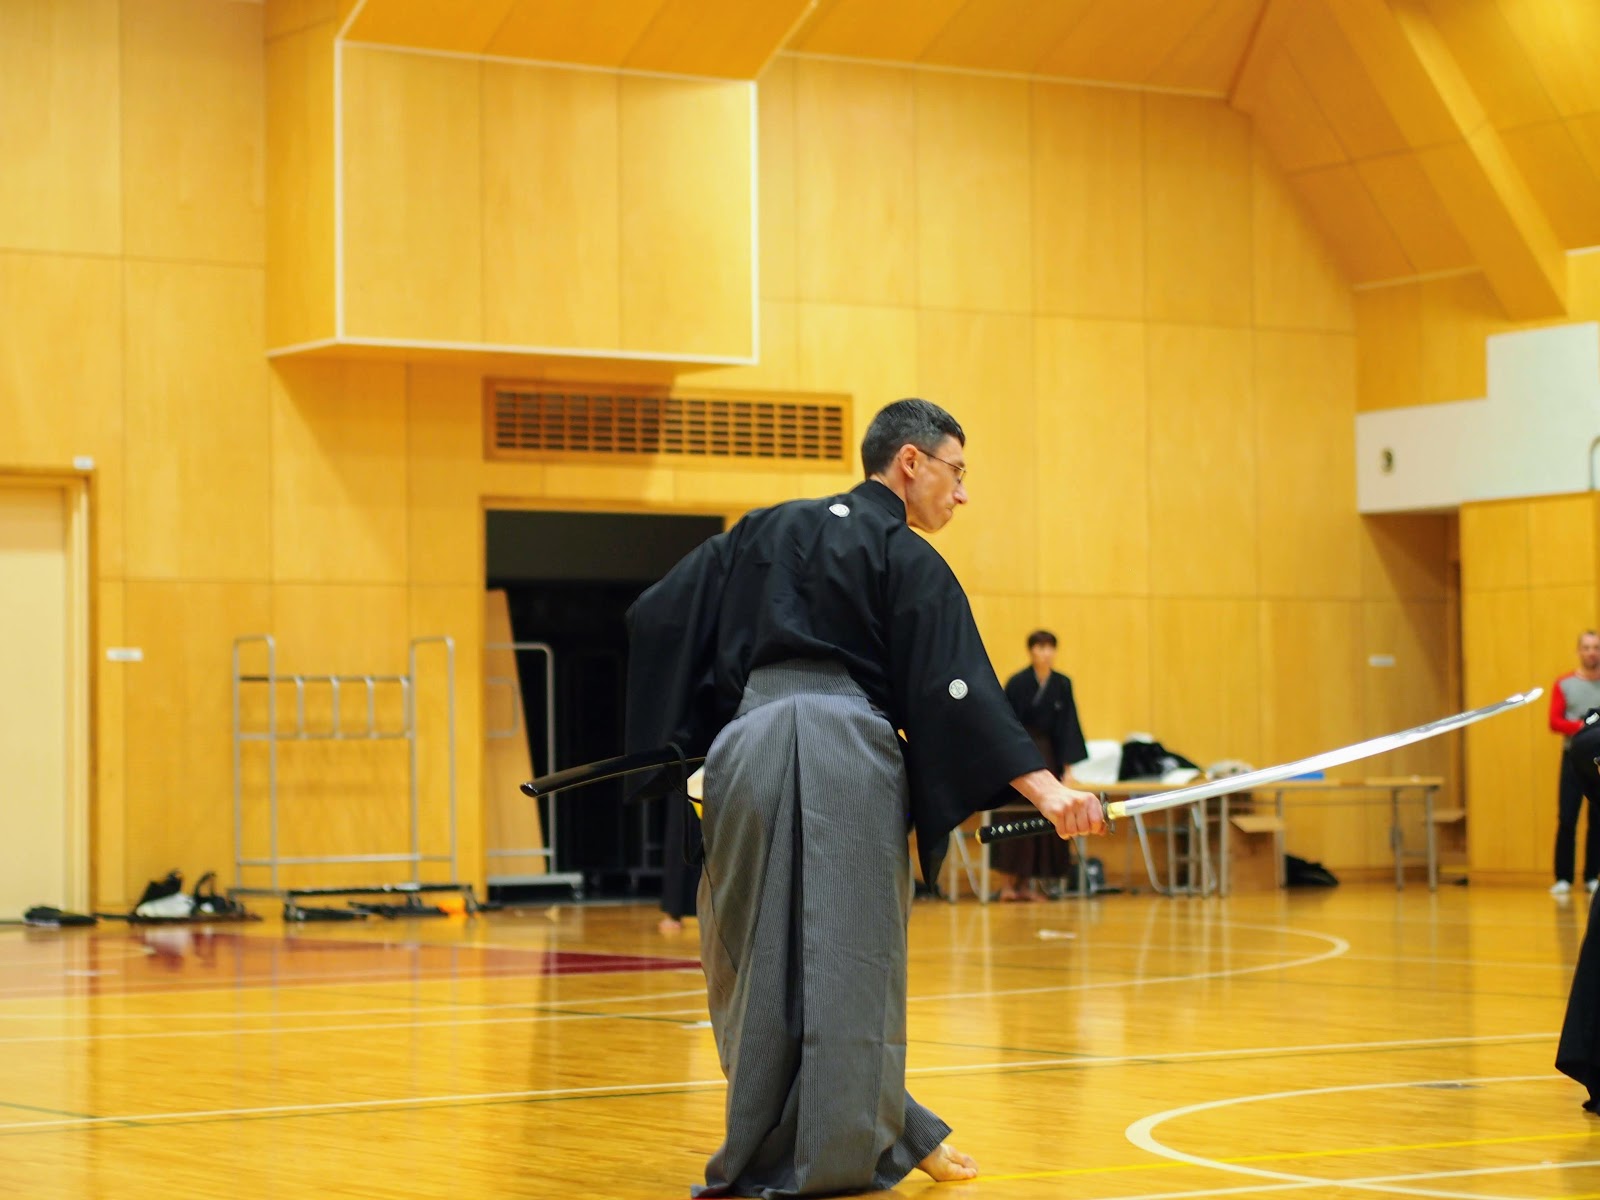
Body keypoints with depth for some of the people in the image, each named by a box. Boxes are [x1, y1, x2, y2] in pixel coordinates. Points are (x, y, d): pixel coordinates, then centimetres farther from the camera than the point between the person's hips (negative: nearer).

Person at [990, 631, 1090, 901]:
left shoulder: (1062, 685, 2)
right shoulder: (1018, 683, -10)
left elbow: (1067, 726, 4)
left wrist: (1067, 767, -1)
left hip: (1046, 752, 4)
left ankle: (1026, 883, 5)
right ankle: (1008, 882, -9)